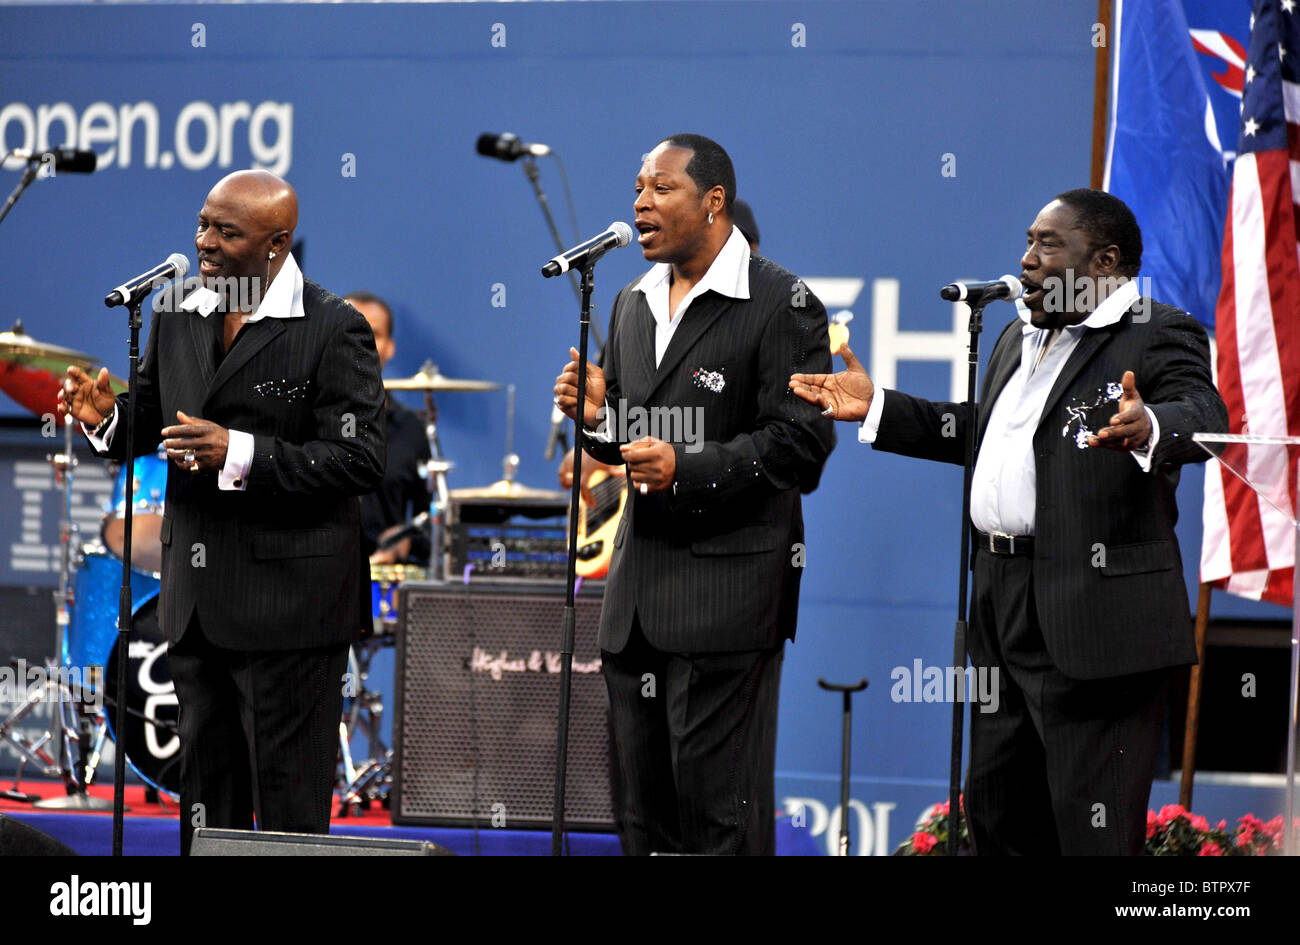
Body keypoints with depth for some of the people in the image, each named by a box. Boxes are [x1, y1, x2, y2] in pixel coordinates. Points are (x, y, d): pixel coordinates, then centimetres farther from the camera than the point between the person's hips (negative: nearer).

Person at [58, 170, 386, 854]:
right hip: (197, 603, 7)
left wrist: (241, 453, -24)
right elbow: (148, 428, 18)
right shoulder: (176, 317, 10)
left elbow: (359, 461, -15)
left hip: (290, 604, -7)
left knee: (289, 803, -2)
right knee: (206, 797, 13)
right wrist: (105, 418, -5)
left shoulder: (334, 330, -10)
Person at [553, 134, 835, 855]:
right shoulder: (633, 303, 16)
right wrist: (597, 417, 1)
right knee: (646, 805, 10)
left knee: (720, 806, -7)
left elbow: (800, 442, -13)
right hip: (639, 580, 8)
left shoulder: (780, 304, -8)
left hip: (729, 582, -7)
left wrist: (688, 468, -20)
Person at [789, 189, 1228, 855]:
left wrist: (1147, 427, -48)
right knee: (996, 808, 15)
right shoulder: (1020, 337, 20)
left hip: (1098, 614, -9)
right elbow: (981, 432, 31)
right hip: (1005, 604, 9)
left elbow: (1203, 416, -26)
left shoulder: (1160, 336, -9)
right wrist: (878, 410, 26)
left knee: (1093, 821, -7)